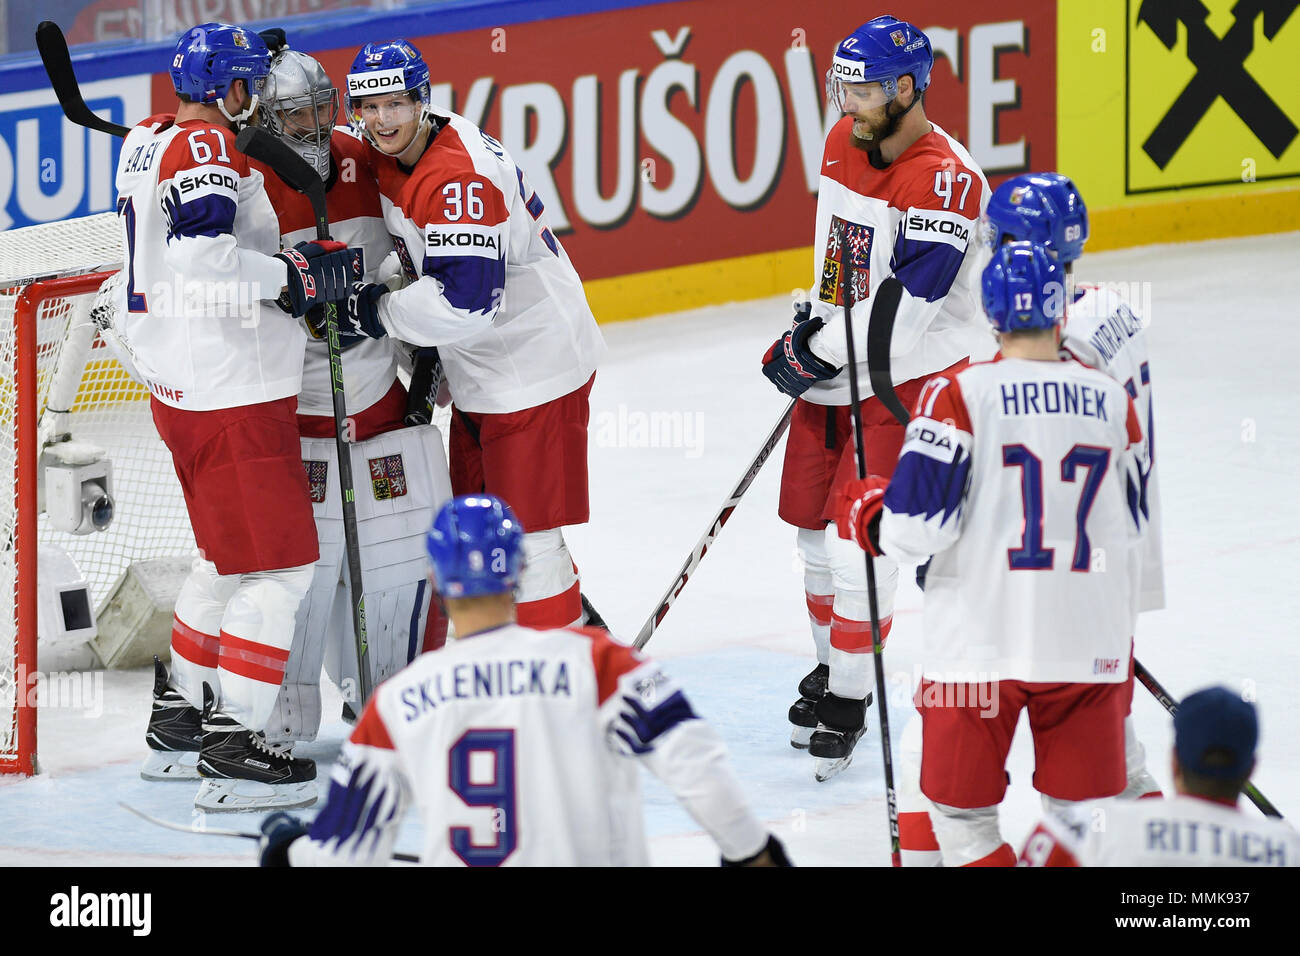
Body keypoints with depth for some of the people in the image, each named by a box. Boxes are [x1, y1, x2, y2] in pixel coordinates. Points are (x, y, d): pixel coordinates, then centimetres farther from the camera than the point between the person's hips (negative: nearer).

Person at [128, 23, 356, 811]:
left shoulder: (145, 144, 11)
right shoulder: (209, 147, -17)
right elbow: (201, 257, -30)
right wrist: (294, 277, -21)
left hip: (181, 390, 10)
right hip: (233, 394, -10)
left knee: (231, 559, 23)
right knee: (277, 566, -5)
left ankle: (178, 716, 30)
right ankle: (233, 750, -7)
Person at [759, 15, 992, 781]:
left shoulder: (944, 178, -23)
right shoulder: (845, 145, 4)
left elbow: (909, 301, -26)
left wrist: (819, 353, -21)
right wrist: (811, 327, 10)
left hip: (910, 377, -8)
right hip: (838, 367, 8)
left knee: (857, 538, -10)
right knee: (813, 523, 14)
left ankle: (847, 703, 2)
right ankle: (833, 667, 33)